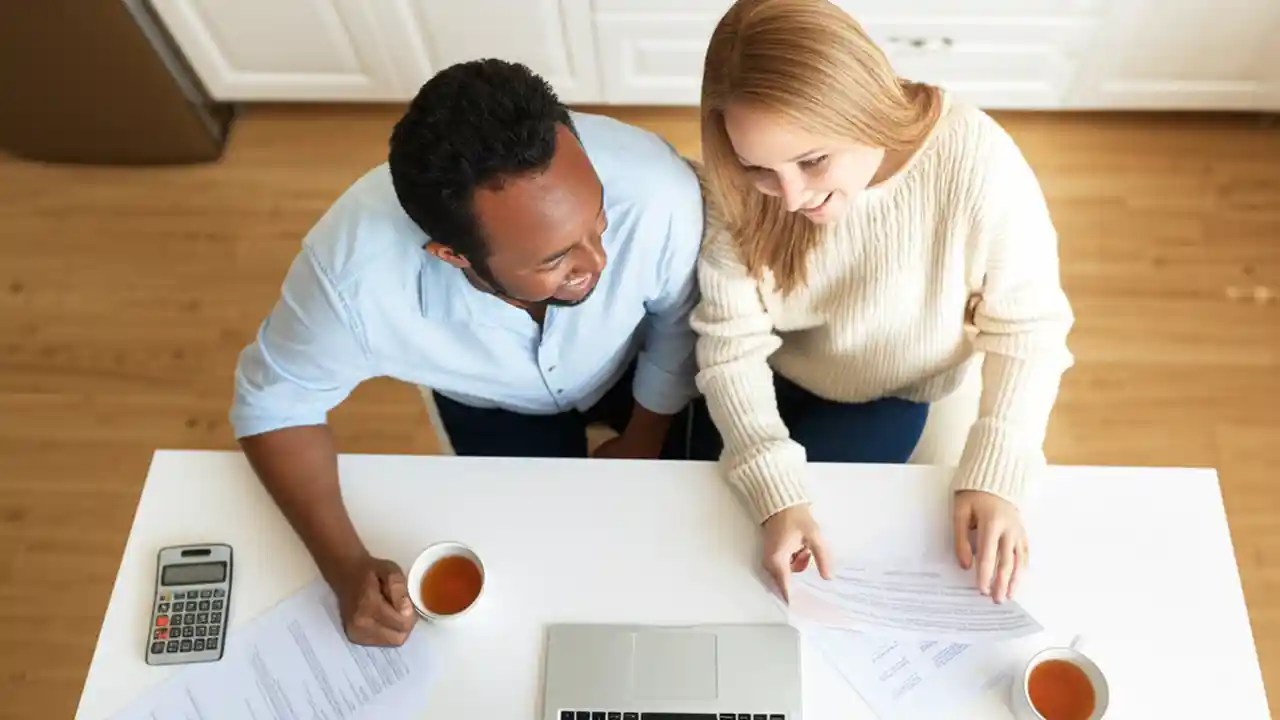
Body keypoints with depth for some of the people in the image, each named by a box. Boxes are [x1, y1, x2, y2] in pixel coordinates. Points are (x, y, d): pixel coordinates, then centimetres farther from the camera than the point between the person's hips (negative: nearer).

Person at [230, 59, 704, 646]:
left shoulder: (657, 194, -42)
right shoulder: (355, 269, -42)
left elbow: (682, 324, -19)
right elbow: (274, 402, -21)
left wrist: (642, 442, -4)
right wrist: (345, 566, -33)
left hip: (633, 368, 1)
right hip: (493, 401, 0)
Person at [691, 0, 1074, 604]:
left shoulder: (977, 164, -34)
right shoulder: (739, 188, -27)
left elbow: (1028, 328, -21)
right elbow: (731, 343, -23)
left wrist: (994, 478, -29)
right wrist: (776, 495, -33)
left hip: (894, 391, -1)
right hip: (770, 376, 2)